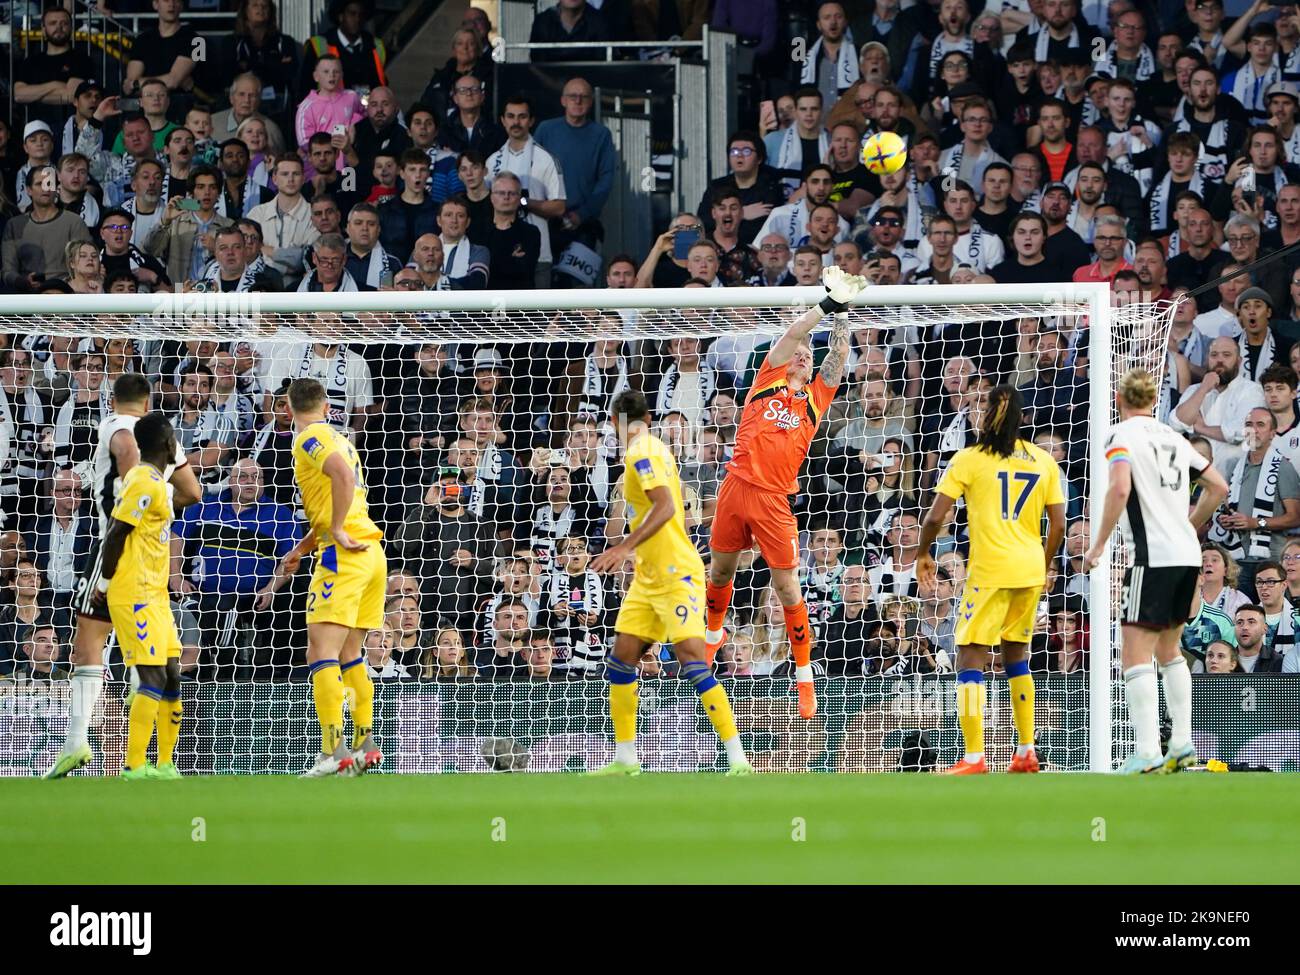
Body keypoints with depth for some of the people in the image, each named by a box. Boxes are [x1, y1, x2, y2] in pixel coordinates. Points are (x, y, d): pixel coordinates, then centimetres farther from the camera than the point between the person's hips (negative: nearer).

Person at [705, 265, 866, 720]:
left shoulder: (816, 397, 12)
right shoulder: (767, 381, 9)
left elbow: (839, 354, 7)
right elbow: (793, 333, 0)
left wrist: (841, 313, -4)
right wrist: (828, 303, -6)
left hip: (775, 500, -1)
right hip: (737, 488, 1)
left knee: (787, 586, -3)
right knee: (720, 570, 14)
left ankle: (805, 678, 3)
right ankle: (713, 636, 41)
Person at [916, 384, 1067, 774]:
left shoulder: (969, 460, -3)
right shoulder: (1043, 461, 8)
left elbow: (935, 517, -6)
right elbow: (1058, 526, 7)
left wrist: (923, 553, 10)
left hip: (989, 570, -5)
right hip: (1030, 570, 5)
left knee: (970, 657, -4)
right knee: (1016, 654, 20)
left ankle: (974, 757, -14)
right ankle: (1026, 753, 20)